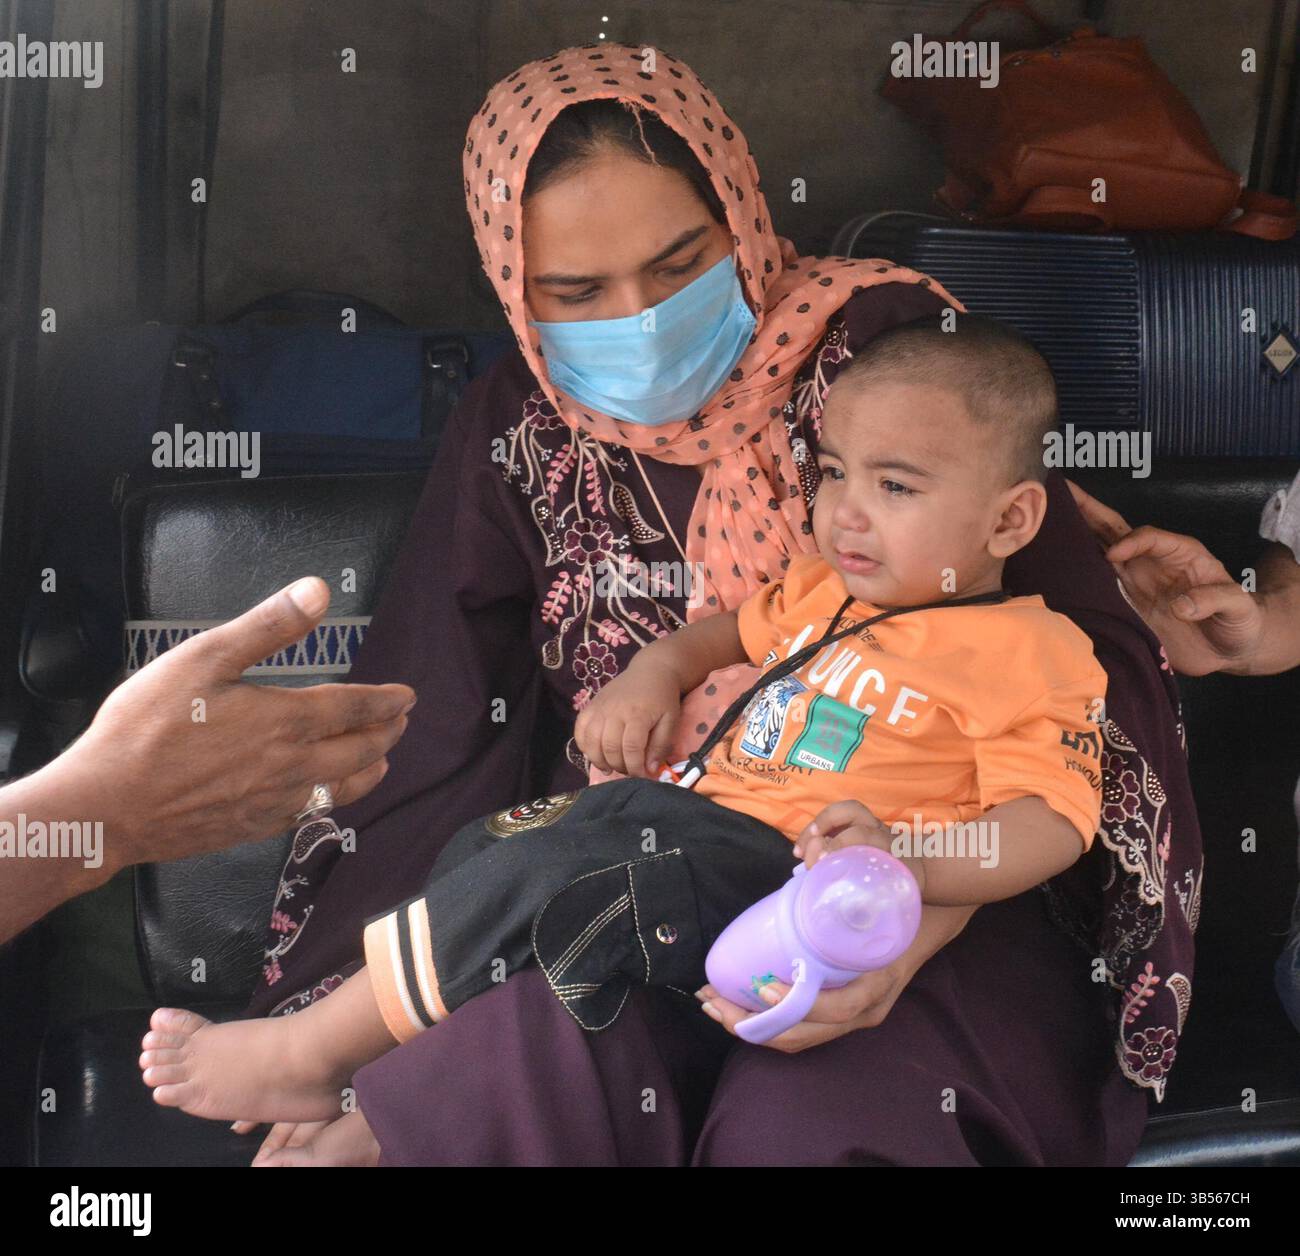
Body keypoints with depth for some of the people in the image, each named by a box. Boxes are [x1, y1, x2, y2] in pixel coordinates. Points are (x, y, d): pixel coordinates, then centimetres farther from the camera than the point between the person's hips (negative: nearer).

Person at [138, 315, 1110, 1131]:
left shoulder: (1028, 654, -6)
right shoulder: (820, 592, 18)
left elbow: (1053, 821, -14)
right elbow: (727, 633, 36)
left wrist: (910, 864, -32)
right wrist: (654, 673, 14)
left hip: (794, 874, -9)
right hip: (700, 819, 9)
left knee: (554, 880, -24)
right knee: (489, 849, 0)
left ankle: (310, 1056, -11)